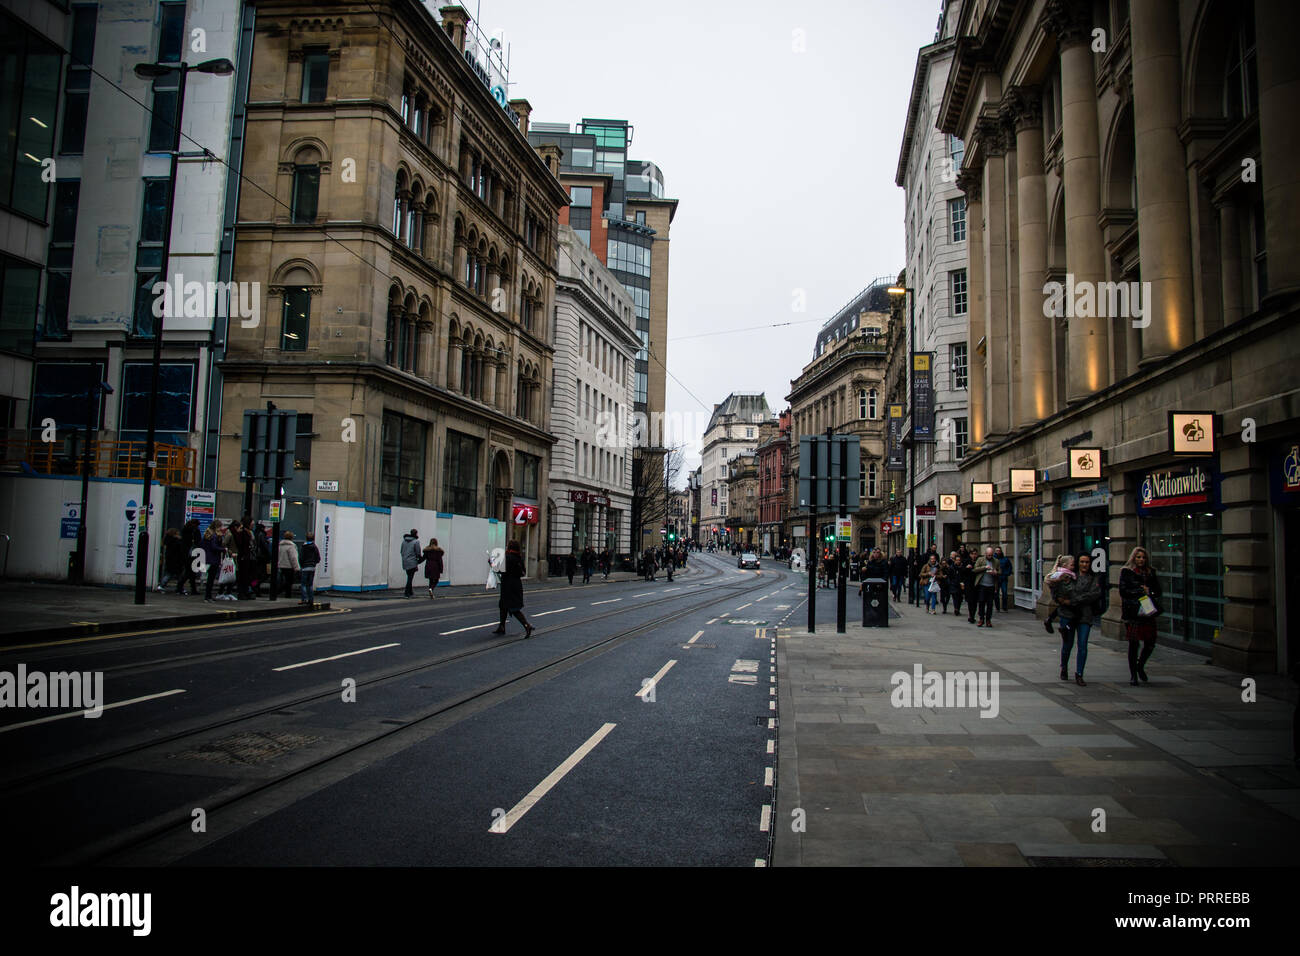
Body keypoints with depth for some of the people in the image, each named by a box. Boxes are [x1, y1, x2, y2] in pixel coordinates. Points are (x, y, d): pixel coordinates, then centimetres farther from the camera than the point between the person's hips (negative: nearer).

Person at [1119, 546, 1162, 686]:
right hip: (1132, 611, -4)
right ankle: (1133, 675, 11)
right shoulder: (1126, 572, 1)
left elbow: (1158, 590, 11)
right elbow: (1123, 591, -8)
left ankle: (1140, 666, 27)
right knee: (1133, 644, 0)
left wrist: (1148, 591, -8)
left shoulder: (1150, 572, 13)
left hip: (1148, 611, 4)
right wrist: (1141, 591, -10)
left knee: (1150, 643, 0)